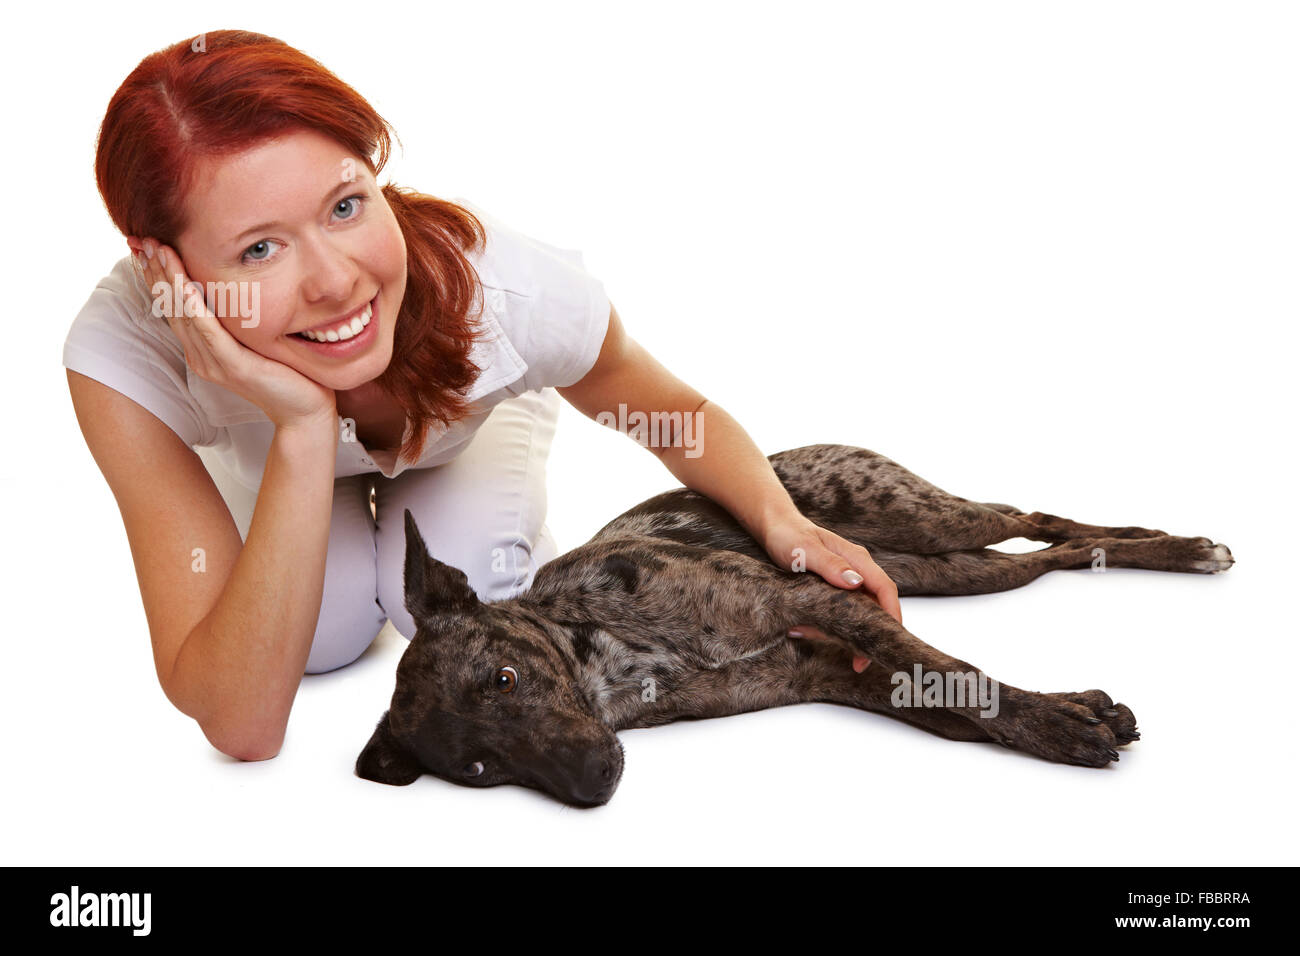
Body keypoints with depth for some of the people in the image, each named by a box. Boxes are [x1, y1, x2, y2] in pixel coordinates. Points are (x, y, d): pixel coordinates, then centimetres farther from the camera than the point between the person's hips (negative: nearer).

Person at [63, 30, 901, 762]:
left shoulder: (515, 292, -41)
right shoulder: (123, 357, -41)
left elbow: (683, 417, -17)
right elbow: (241, 728, -43)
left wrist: (785, 527, -36)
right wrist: (303, 431, -54)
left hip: (474, 415, 0)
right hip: (272, 449, 1)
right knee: (320, 634, -17)